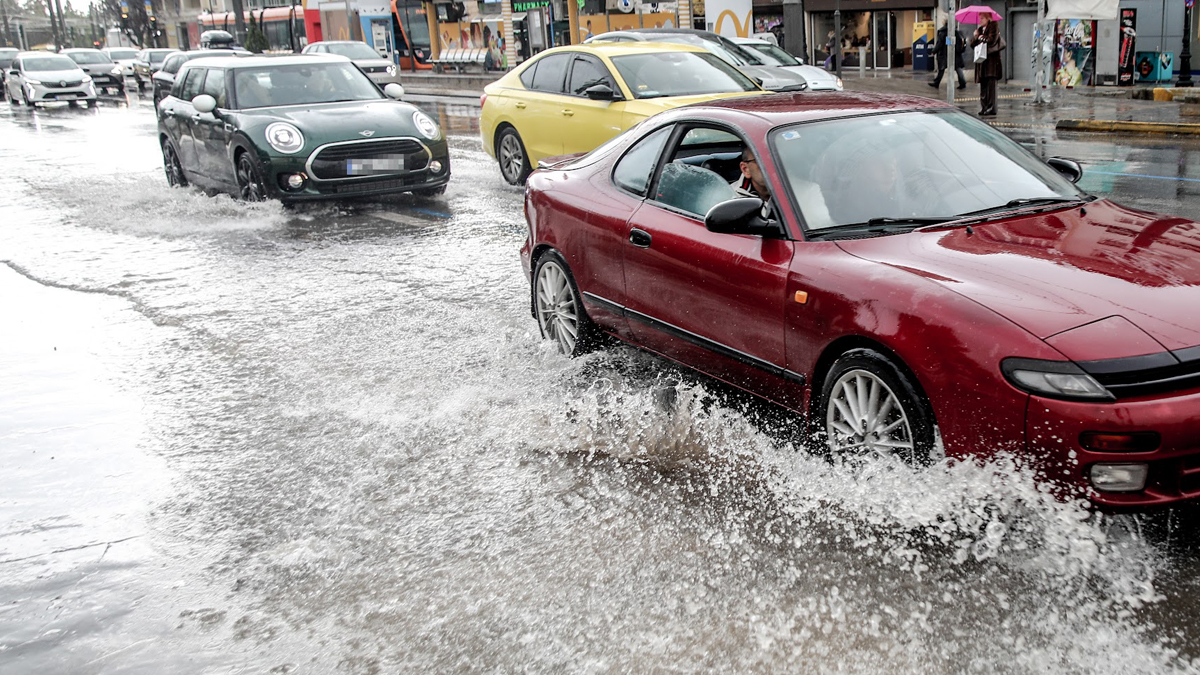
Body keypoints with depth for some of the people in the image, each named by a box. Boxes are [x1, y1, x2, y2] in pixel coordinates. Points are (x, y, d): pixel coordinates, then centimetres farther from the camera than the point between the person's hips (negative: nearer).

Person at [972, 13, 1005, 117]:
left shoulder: (993, 27, -1)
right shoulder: (980, 29, 20)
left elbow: (991, 40, -15)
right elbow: (972, 44, 15)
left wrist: (981, 38, 0)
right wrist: (976, 36, -3)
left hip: (991, 60, -8)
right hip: (982, 61, 8)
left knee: (990, 84, -14)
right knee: (983, 85, 6)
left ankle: (991, 109, -17)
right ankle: (984, 108, 9)